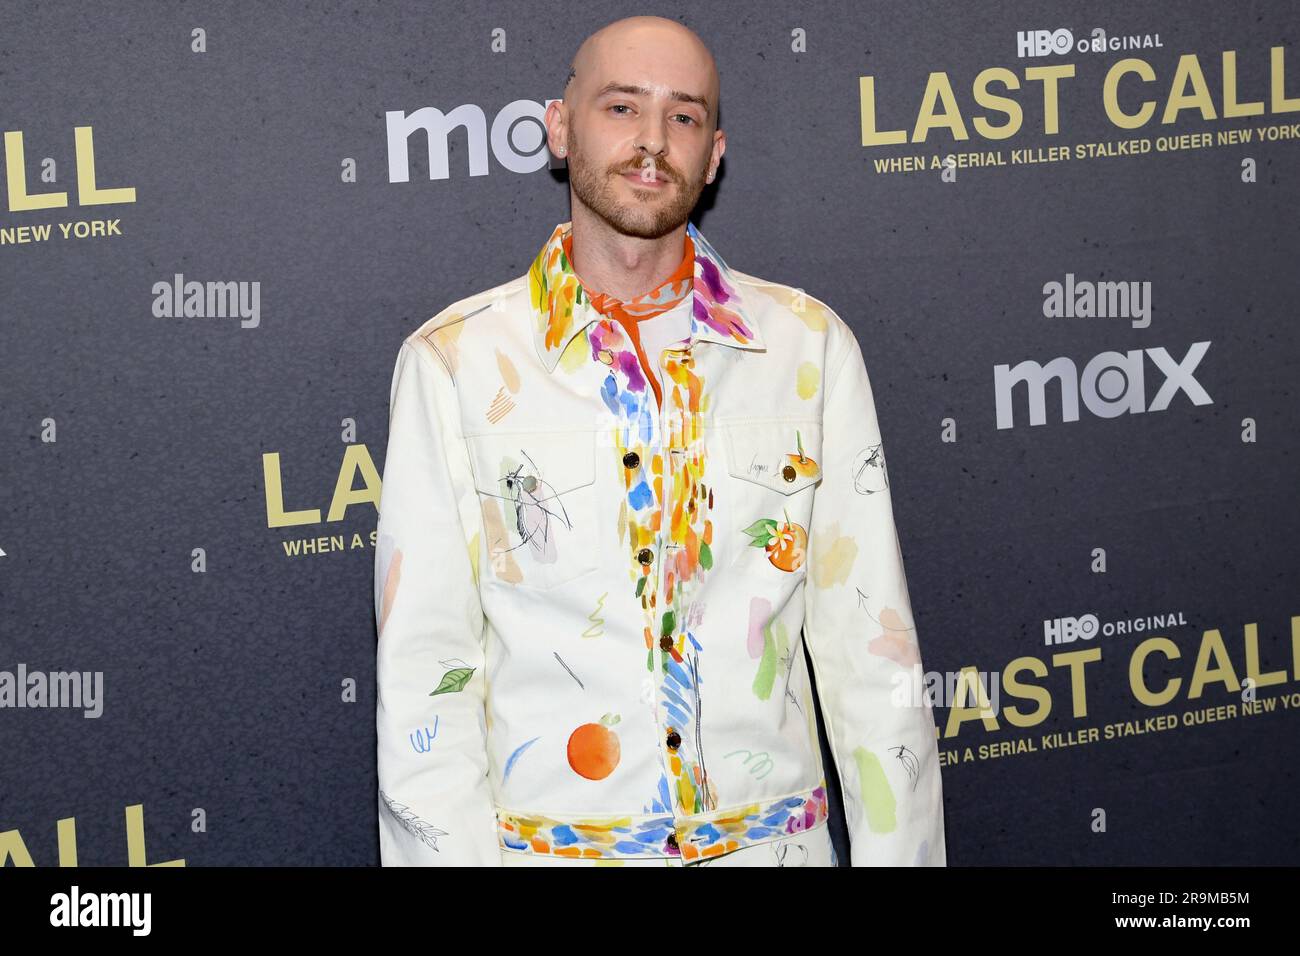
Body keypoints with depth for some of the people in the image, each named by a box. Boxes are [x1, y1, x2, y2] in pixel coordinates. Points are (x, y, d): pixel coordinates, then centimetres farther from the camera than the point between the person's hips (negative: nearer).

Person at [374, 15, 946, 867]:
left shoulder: (811, 346, 0)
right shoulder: (454, 362, -6)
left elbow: (871, 643, -1)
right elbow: (424, 667, -7)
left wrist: (897, 851, -4)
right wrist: (453, 852, -12)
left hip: (774, 840, 2)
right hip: (545, 842, -1)